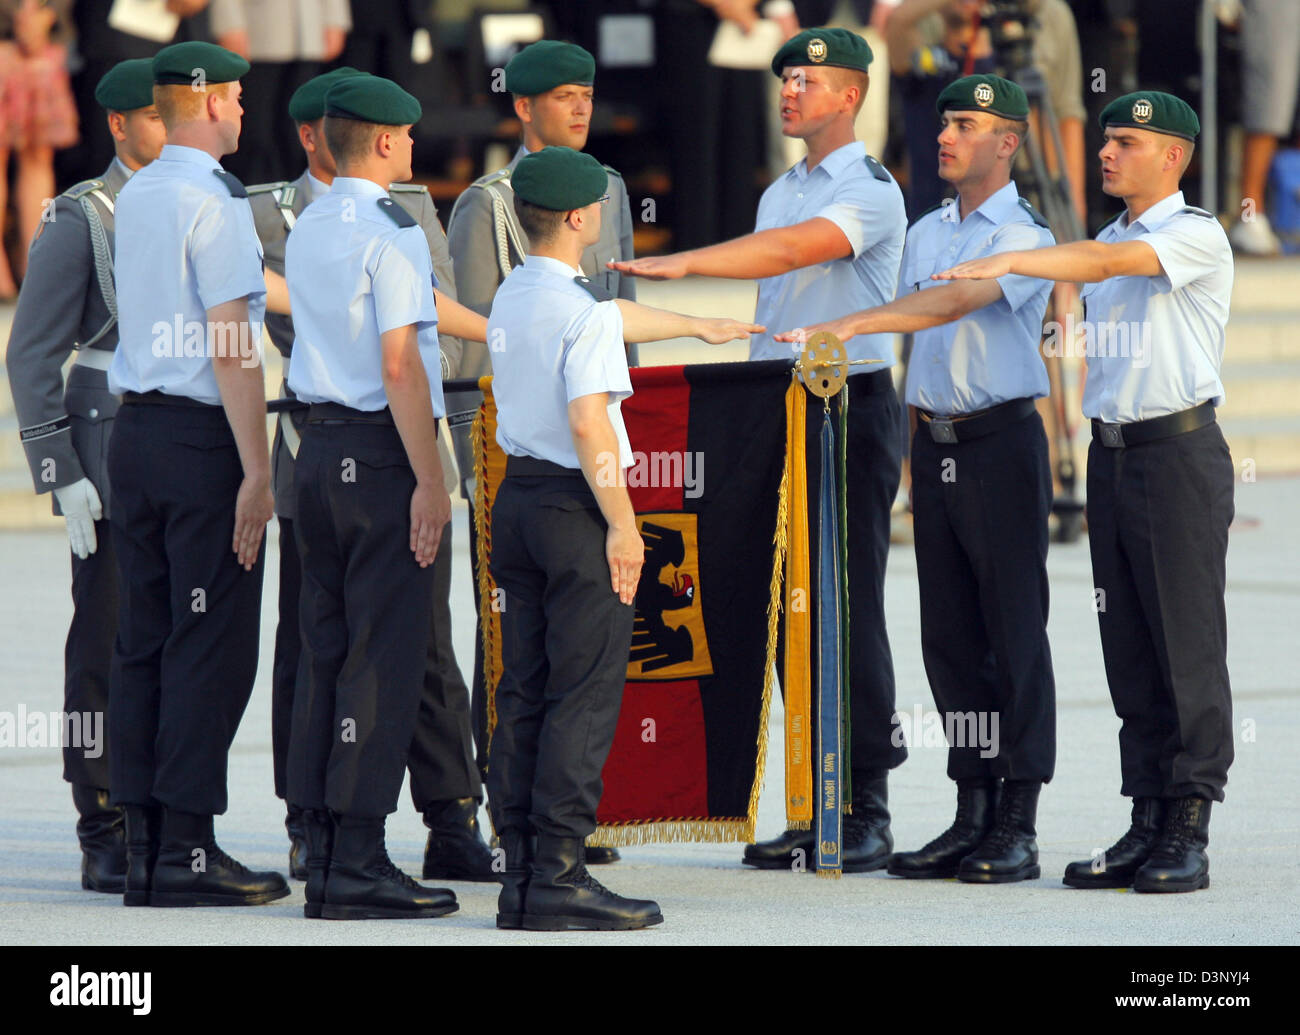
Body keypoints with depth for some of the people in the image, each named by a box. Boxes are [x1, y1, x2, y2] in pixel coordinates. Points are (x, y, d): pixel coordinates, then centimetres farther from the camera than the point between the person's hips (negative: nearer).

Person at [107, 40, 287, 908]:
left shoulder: (134, 197, 13)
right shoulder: (213, 203, -12)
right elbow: (231, 348, -15)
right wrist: (257, 471, -15)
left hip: (135, 429, 8)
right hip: (201, 436, -8)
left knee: (144, 641, 8)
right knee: (212, 645, -6)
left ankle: (144, 844, 9)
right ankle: (187, 851, -8)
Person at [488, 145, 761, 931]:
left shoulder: (512, 298, 12)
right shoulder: (582, 311, -15)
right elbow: (588, 423, -23)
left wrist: (700, 327, 44)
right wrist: (623, 524, -15)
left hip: (517, 497, 8)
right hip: (575, 506, -8)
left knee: (523, 694, 8)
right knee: (584, 697, -6)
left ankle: (521, 875, 8)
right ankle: (559, 876, -10)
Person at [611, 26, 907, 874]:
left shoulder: (870, 191, -8)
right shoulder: (781, 193, 19)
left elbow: (793, 250, -25)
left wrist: (684, 263, -33)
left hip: (852, 403, -8)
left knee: (850, 606, -8)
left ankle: (867, 812, -5)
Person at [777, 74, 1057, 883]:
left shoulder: (1025, 235, -8)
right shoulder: (926, 233, 16)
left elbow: (956, 302, -23)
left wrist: (852, 324, -33)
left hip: (1003, 438, -7)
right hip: (934, 442, 7)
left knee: (1014, 629, -6)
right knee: (949, 634, 6)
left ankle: (1018, 826, -5)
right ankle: (973, 814, 11)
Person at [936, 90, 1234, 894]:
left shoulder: (1197, 236, -6)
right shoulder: (1110, 238, 18)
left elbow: (1108, 263, -23)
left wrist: (1007, 262, -31)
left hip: (1179, 450, -8)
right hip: (1111, 450, 8)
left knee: (1187, 644, -7)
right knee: (1129, 650, 6)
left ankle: (1188, 833, -6)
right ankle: (1148, 826, 9)